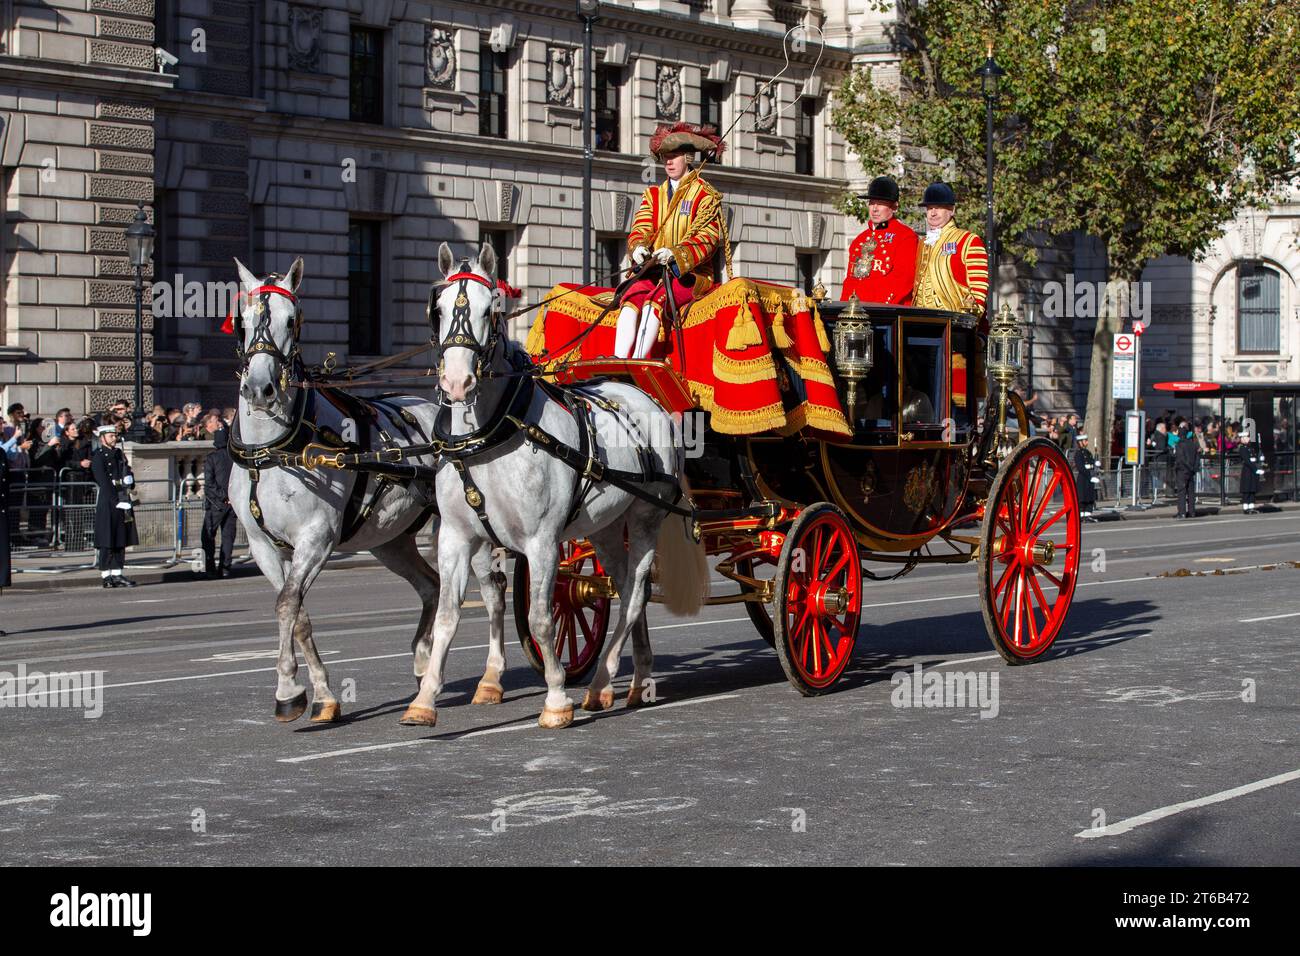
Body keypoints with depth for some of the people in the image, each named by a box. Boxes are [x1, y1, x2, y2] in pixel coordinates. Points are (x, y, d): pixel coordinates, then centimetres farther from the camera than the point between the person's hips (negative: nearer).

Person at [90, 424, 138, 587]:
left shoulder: (119, 454, 17)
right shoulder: (98, 456, -6)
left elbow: (129, 475, 21)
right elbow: (104, 482, -13)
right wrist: (117, 500, -17)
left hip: (123, 502, 7)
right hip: (107, 504, -7)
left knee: (122, 541, 7)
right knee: (108, 542, -5)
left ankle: (117, 575, 11)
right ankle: (106, 576, -2)